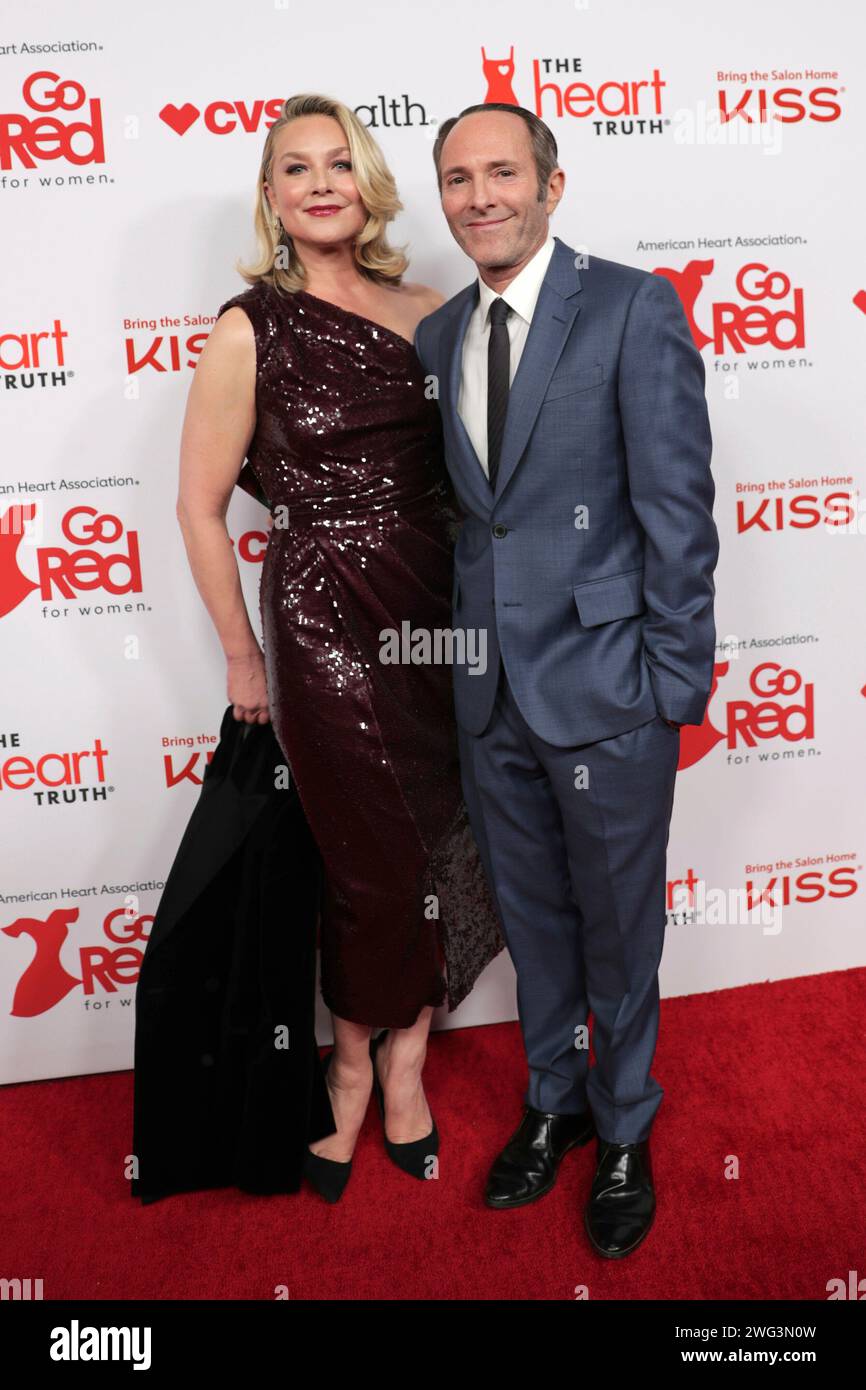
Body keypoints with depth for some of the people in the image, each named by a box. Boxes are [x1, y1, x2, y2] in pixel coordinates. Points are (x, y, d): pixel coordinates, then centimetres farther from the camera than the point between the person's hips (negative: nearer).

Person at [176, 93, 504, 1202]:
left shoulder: (424, 310, 6)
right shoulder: (251, 326, -6)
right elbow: (199, 506, -3)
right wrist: (243, 657, 0)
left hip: (437, 606, 4)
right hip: (324, 619, -4)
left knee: (442, 847, 11)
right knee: (372, 861, 8)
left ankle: (404, 1060, 34)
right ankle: (356, 1067, 35)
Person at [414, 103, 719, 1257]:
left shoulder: (633, 307, -8)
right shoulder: (440, 334, 9)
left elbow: (677, 505, -11)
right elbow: (464, 503, 10)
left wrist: (677, 685, -13)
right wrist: (467, 649, 4)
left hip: (603, 685, -5)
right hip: (492, 688, 5)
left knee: (618, 925, 12)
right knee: (531, 915, 20)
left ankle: (625, 1131, 37)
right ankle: (554, 1103, 43)